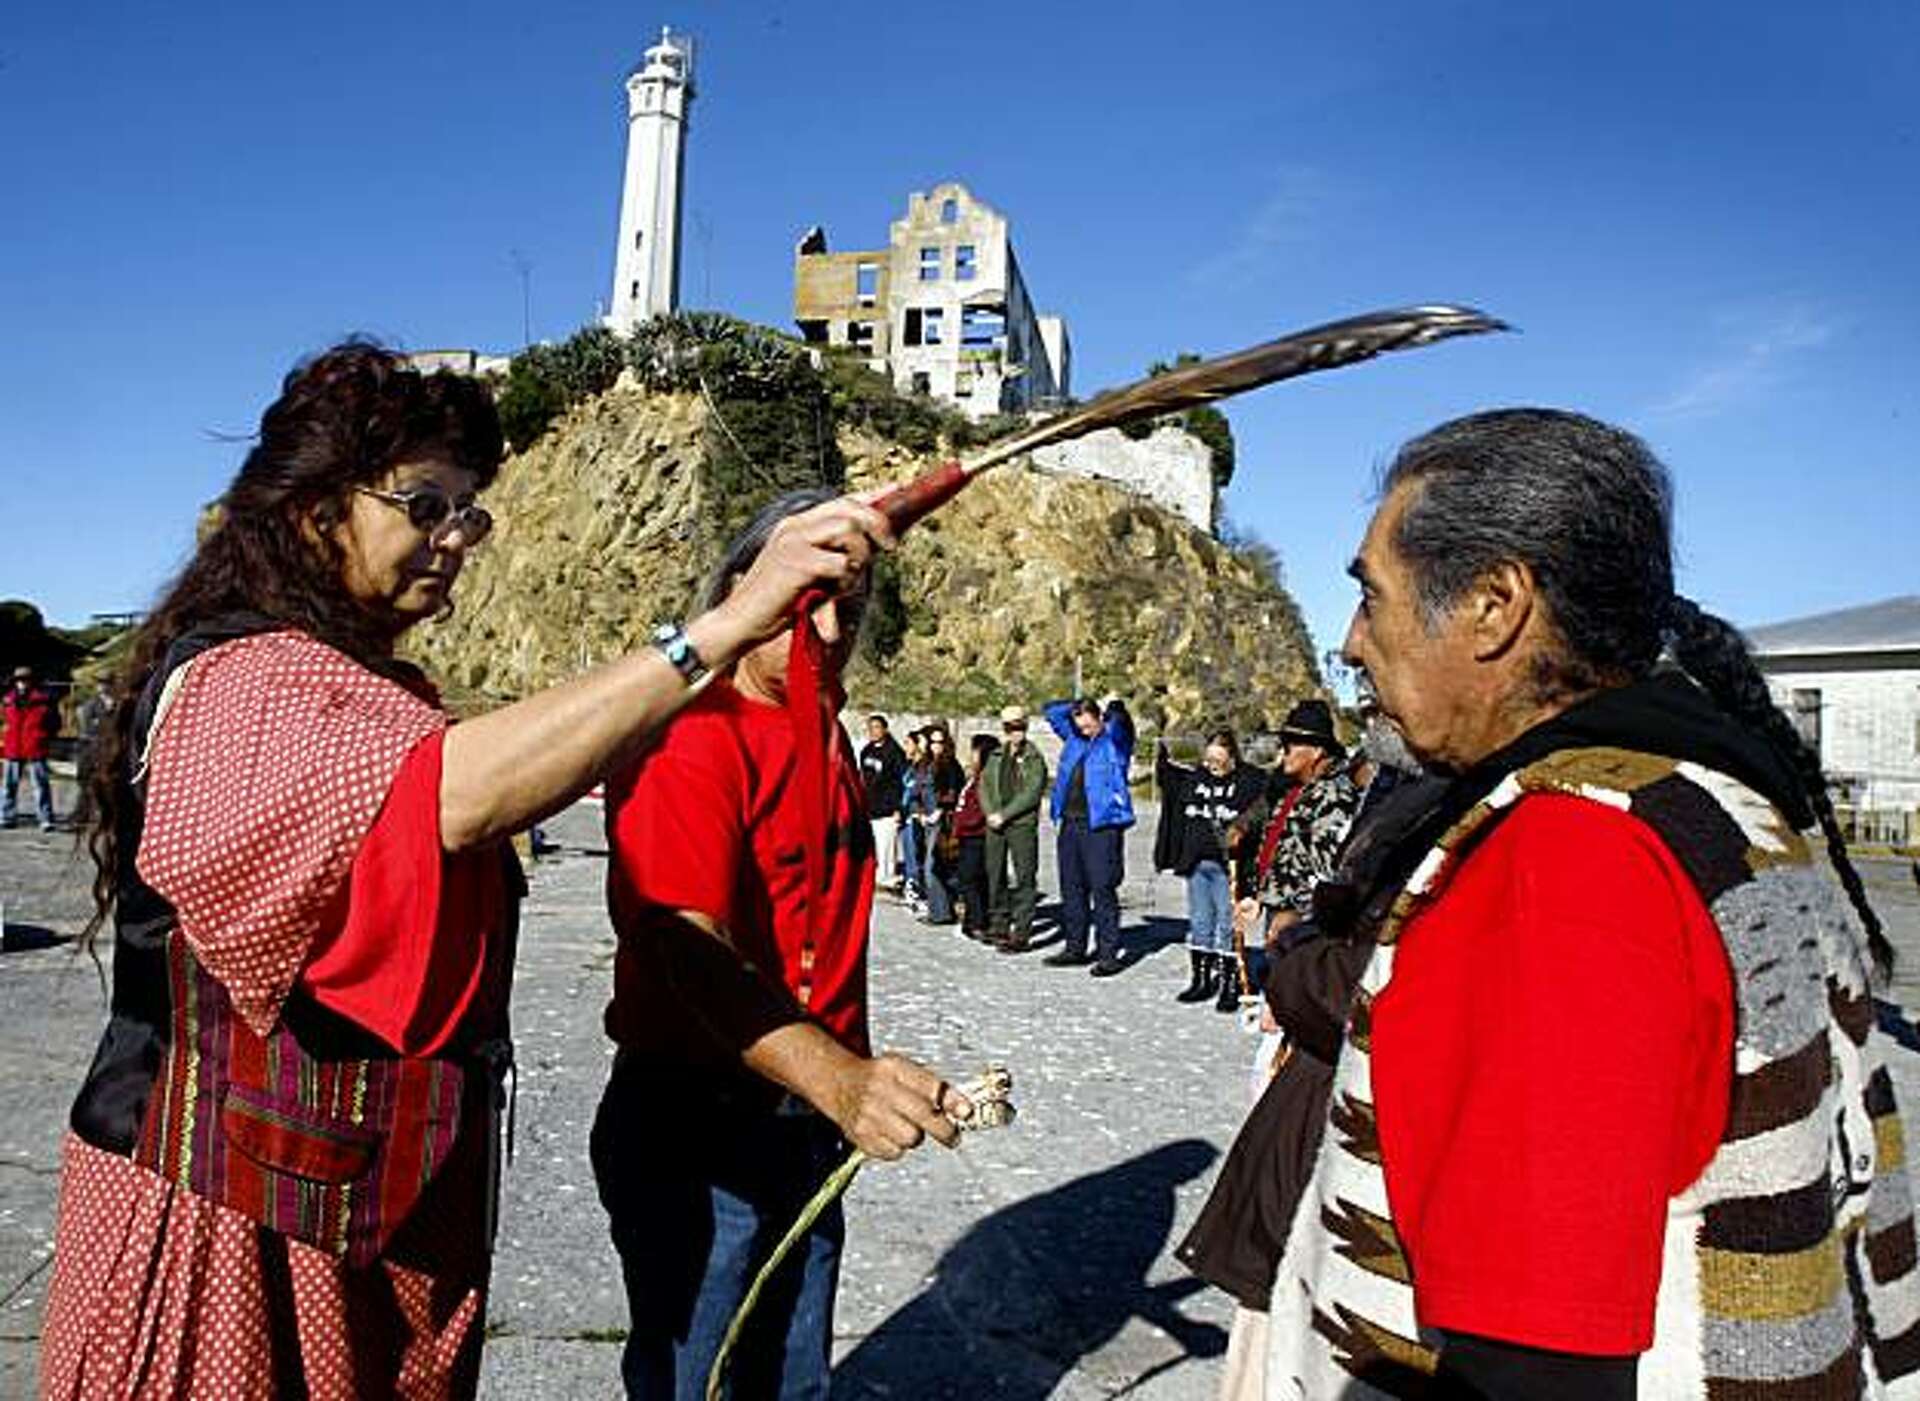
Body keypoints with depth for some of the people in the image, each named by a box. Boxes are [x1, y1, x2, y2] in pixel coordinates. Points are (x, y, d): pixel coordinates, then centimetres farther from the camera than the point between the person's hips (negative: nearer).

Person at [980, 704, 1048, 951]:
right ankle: (998, 925, 21)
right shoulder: (995, 757, 15)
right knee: (995, 876, 10)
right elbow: (984, 785, 12)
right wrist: (991, 813, -5)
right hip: (995, 825, 6)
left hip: (1022, 825, -6)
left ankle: (1022, 933, -2)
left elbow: (1032, 793, -11)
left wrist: (1005, 815, -14)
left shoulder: (1033, 758, -3)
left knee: (1024, 878, -5)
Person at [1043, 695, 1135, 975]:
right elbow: (1051, 710, 23)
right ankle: (1075, 948, 22)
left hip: (1101, 824, -7)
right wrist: (1077, 705, 14)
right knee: (1071, 889, 12)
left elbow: (1119, 721, -21)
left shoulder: (1115, 739, -1)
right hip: (1070, 822, 7)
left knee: (1103, 890, -5)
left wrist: (1114, 705, -2)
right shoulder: (1074, 738, 16)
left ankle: (1108, 953, 0)